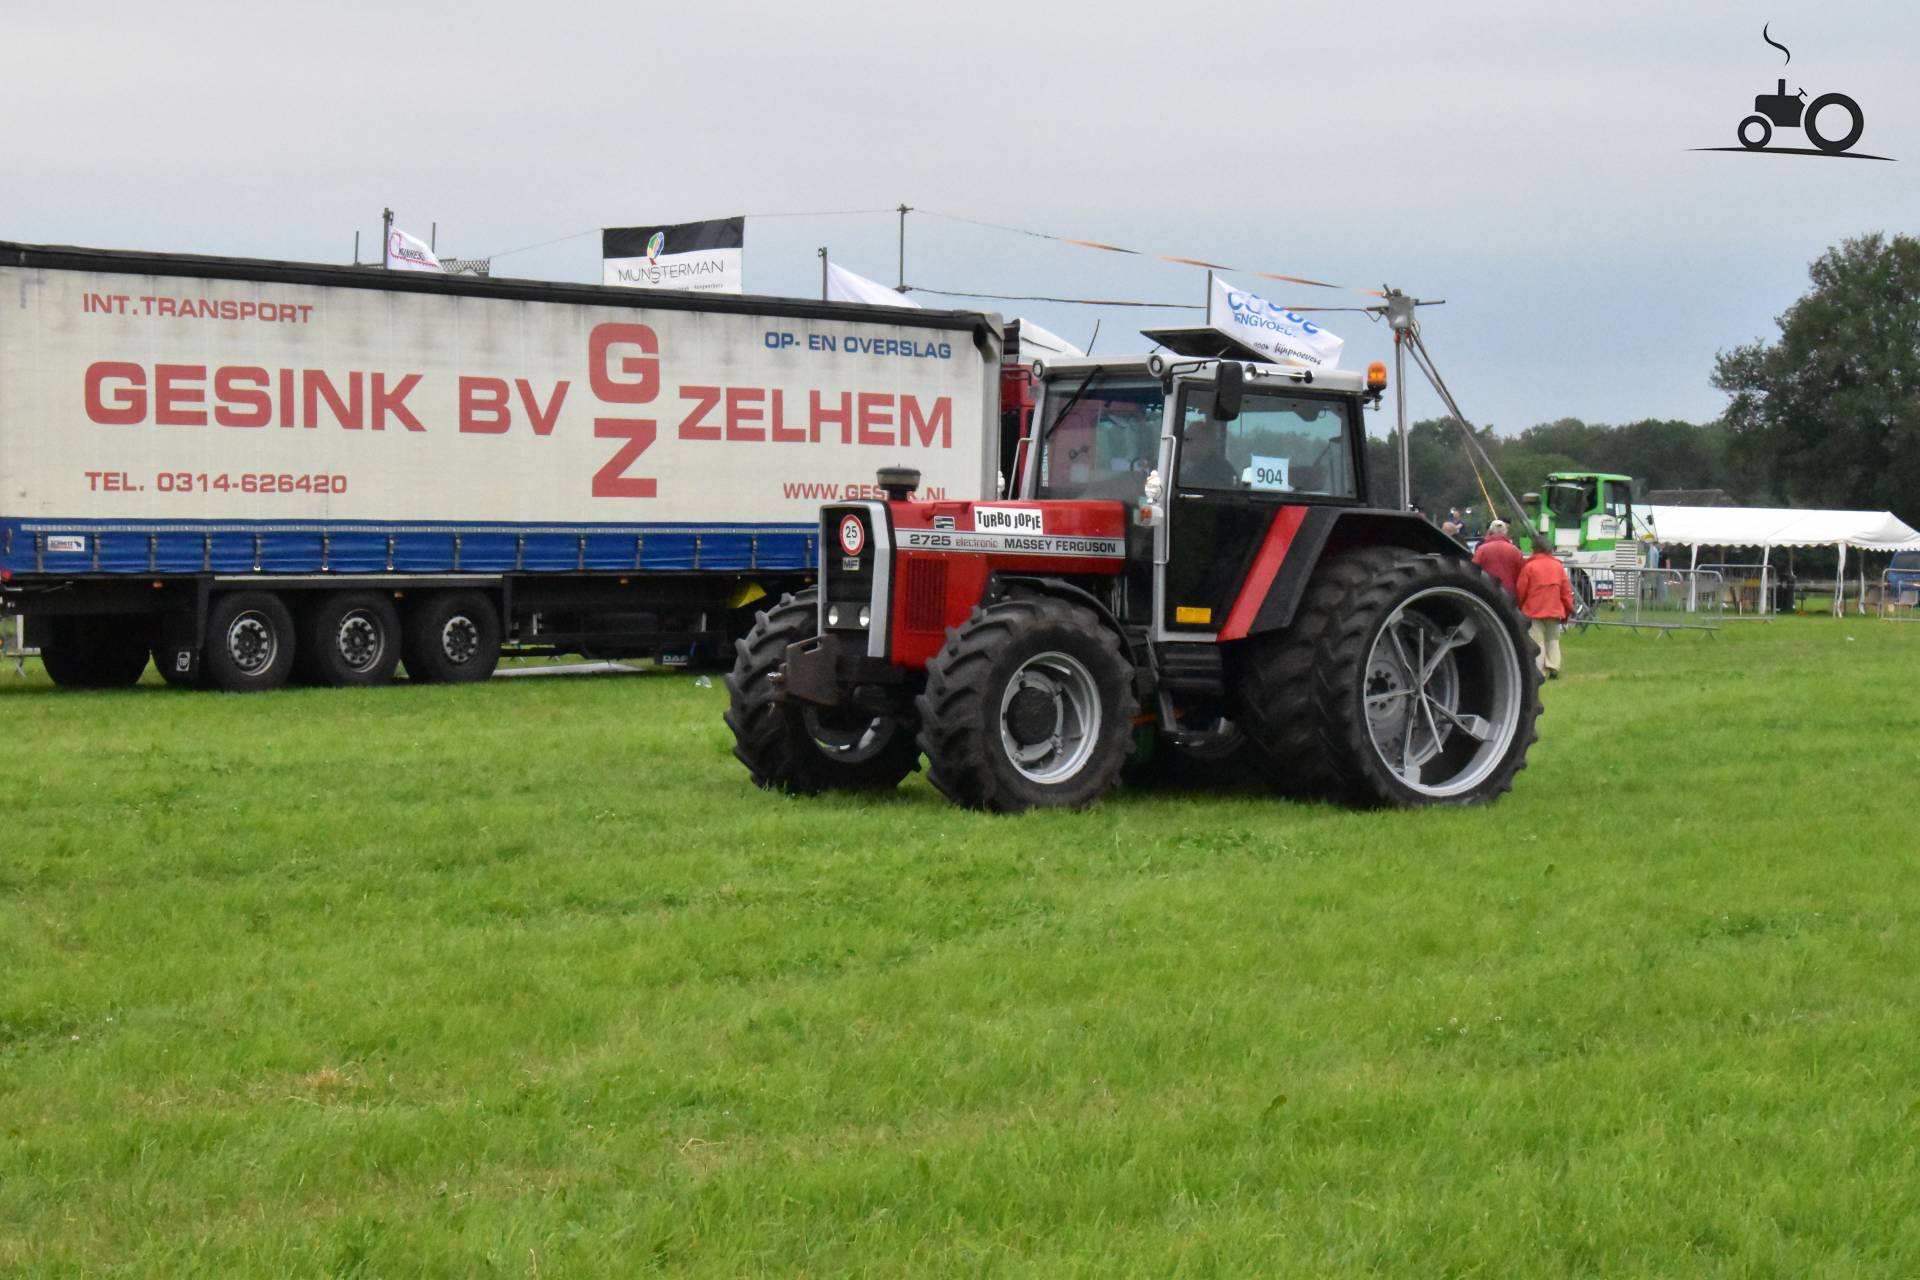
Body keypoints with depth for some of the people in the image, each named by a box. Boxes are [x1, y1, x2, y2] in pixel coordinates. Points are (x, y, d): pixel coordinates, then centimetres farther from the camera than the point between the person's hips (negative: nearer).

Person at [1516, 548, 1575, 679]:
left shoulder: (1529, 566, -8)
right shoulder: (1558, 566, 5)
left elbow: (1521, 590, -4)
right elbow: (1566, 590, 6)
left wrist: (1519, 607, 12)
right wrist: (1568, 609, 15)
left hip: (1534, 610, -3)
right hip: (1554, 610, 4)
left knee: (1537, 642, -2)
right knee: (1553, 640, 15)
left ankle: (1538, 671, -9)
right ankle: (1553, 667, 4)